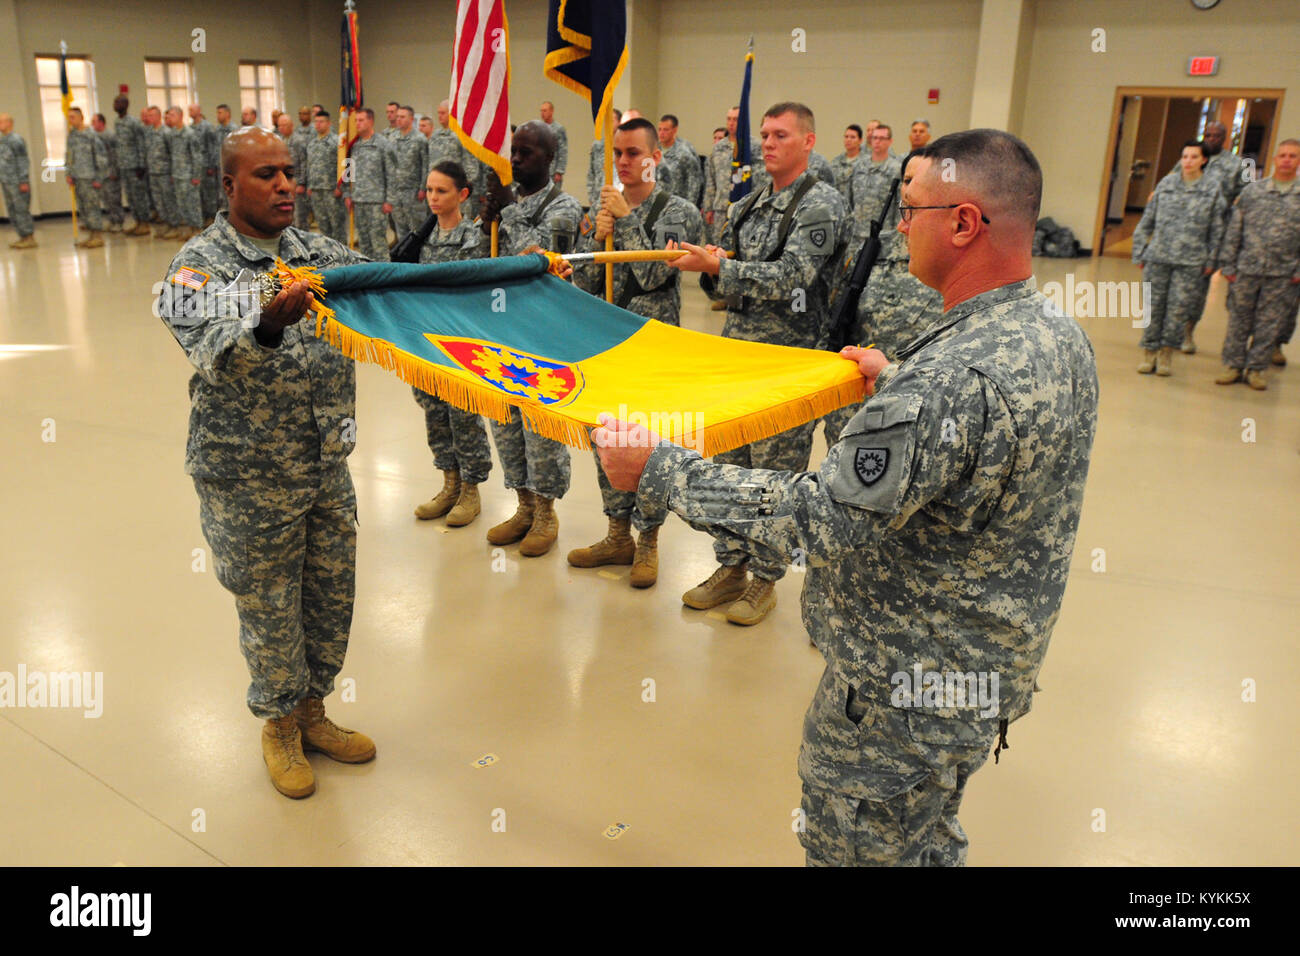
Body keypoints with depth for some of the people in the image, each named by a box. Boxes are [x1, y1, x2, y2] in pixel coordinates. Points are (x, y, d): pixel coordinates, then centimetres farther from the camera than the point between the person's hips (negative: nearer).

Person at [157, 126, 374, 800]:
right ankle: (279, 724, 32)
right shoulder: (198, 266, -11)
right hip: (249, 478, -5)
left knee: (331, 595, 16)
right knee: (270, 607, 9)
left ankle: (312, 711, 38)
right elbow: (212, 351, -28)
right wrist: (271, 321, -48)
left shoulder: (317, 252, 6)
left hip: (326, 466, 6)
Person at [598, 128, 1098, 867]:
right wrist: (897, 386, 23)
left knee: (856, 850, 14)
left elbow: (819, 522, -32)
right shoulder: (1062, 334, -1)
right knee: (928, 844, 30)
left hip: (909, 691, -9)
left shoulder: (954, 379, -33)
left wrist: (658, 470, -25)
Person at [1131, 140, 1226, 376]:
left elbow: (1216, 230, 8)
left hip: (1190, 261, -1)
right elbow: (1147, 221, 11)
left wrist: (1210, 261, 5)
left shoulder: (1213, 190, 5)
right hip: (1158, 256, 1)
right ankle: (1149, 352, 15)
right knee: (1153, 306, 3)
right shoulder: (1167, 184, 7)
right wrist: (1140, 253, 8)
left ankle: (1167, 353, 14)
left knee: (1179, 308, -1)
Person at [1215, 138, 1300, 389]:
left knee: (1269, 324, 6)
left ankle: (1257, 368, 17)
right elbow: (1234, 230, 6)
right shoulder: (1252, 191, 5)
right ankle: (1233, 364, 17)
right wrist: (1228, 264, 1)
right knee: (1239, 320, 6)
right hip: (1246, 269, 0)